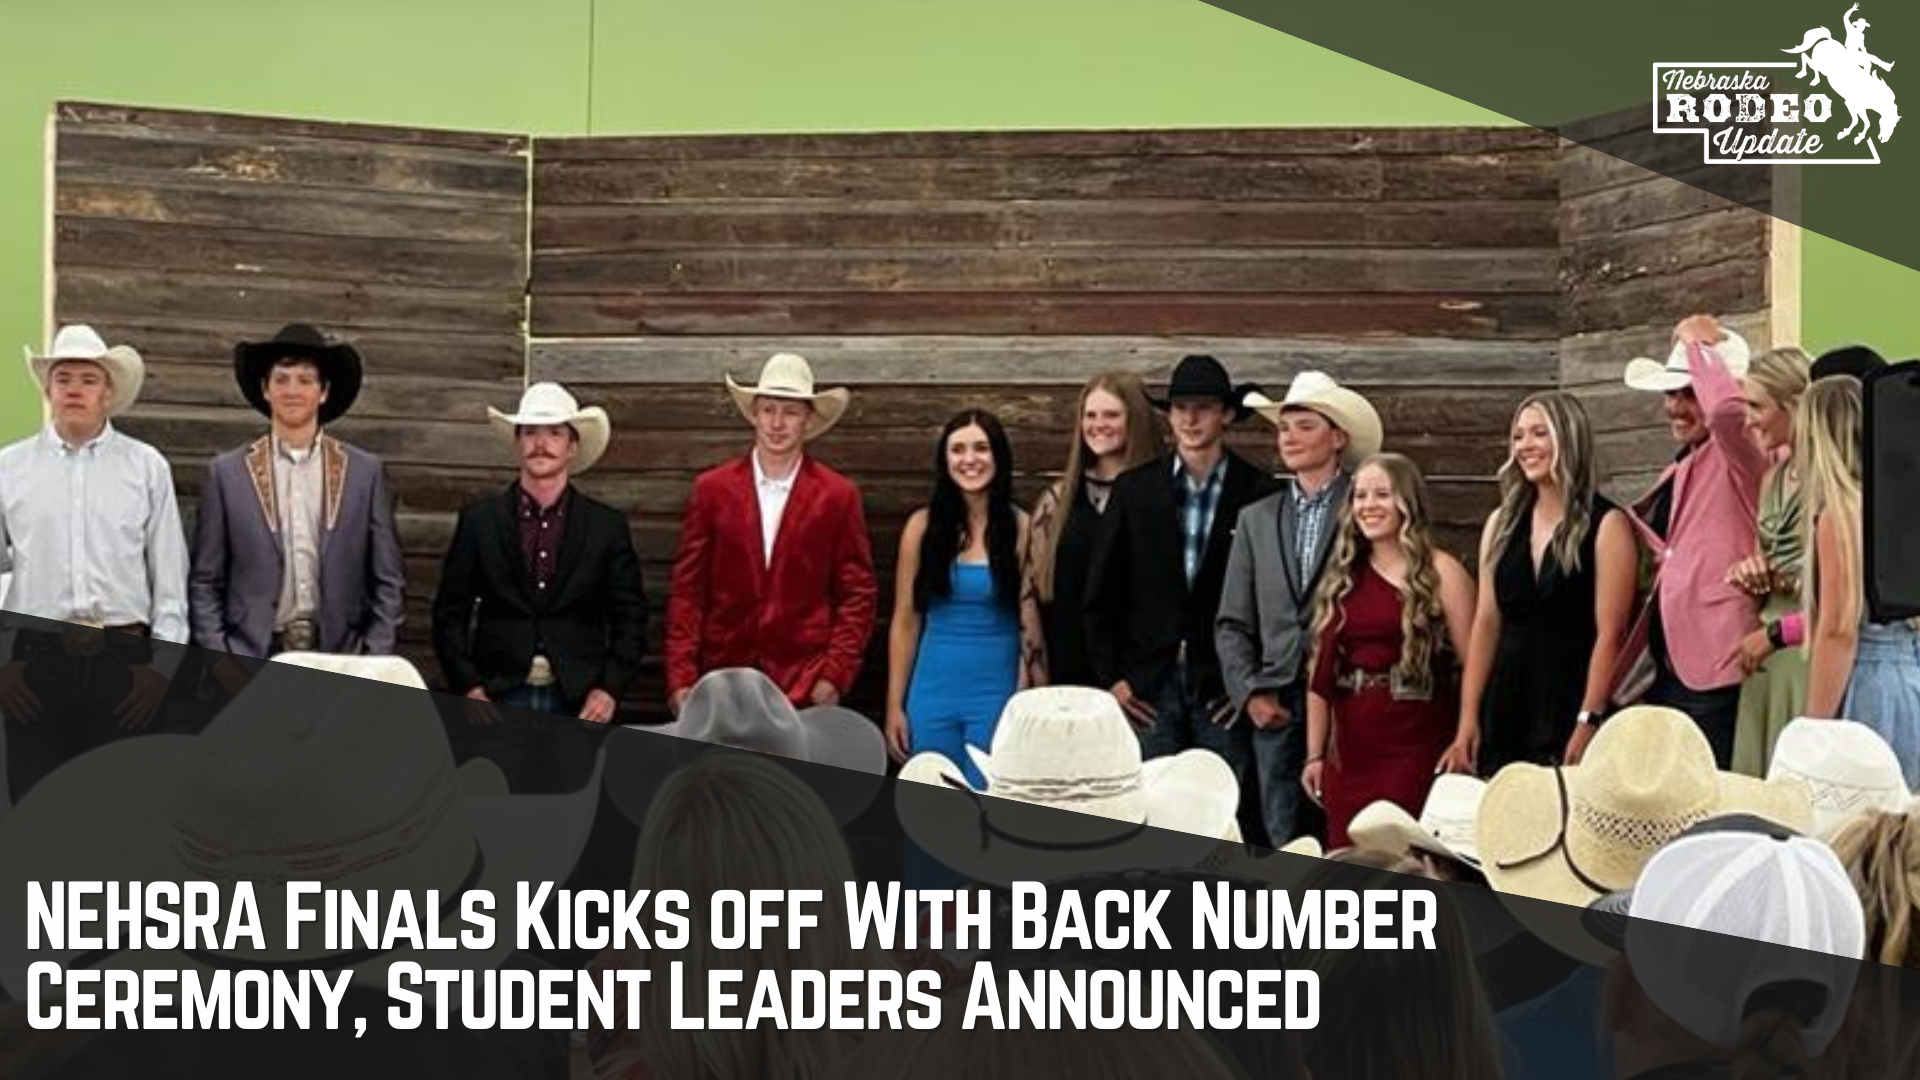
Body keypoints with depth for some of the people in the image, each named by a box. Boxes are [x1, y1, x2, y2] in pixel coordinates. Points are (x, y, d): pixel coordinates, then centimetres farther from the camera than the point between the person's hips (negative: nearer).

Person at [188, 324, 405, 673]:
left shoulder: (366, 473, 5)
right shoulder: (226, 473, 5)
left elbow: (389, 583, 7)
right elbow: (204, 584, 7)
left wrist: (372, 663, -1)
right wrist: (220, 666, -2)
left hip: (339, 660, 0)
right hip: (250, 659, 0)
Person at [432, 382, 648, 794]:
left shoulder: (607, 525, 6)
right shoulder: (478, 520, 6)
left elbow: (630, 620, 7)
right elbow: (450, 615, 8)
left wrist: (609, 690, -4)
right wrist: (469, 688, -3)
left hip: (580, 704, 0)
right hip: (496, 701, 0)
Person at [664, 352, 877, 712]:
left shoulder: (839, 496, 1)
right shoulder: (712, 489, 4)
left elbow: (857, 595, 3)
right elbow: (688, 591, 4)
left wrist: (834, 676, -7)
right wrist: (681, 680, -3)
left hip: (806, 686, -1)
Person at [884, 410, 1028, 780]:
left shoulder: (1022, 528, -3)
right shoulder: (923, 525, 1)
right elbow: (905, 622, 4)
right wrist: (895, 705, 2)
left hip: (998, 694, -1)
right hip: (933, 693, 2)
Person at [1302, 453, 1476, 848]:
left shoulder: (1441, 573, -2)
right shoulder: (1342, 576, 12)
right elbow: (1322, 671, 12)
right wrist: (1314, 755, 10)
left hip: (1418, 747, -5)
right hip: (1349, 752, 5)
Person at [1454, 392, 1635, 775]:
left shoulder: (1606, 524, -4)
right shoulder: (1501, 524, 11)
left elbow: (1609, 633, -10)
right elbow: (1486, 623, 8)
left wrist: (1588, 725, -18)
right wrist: (1468, 723, 2)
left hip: (1570, 703, -5)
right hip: (1506, 710, 5)